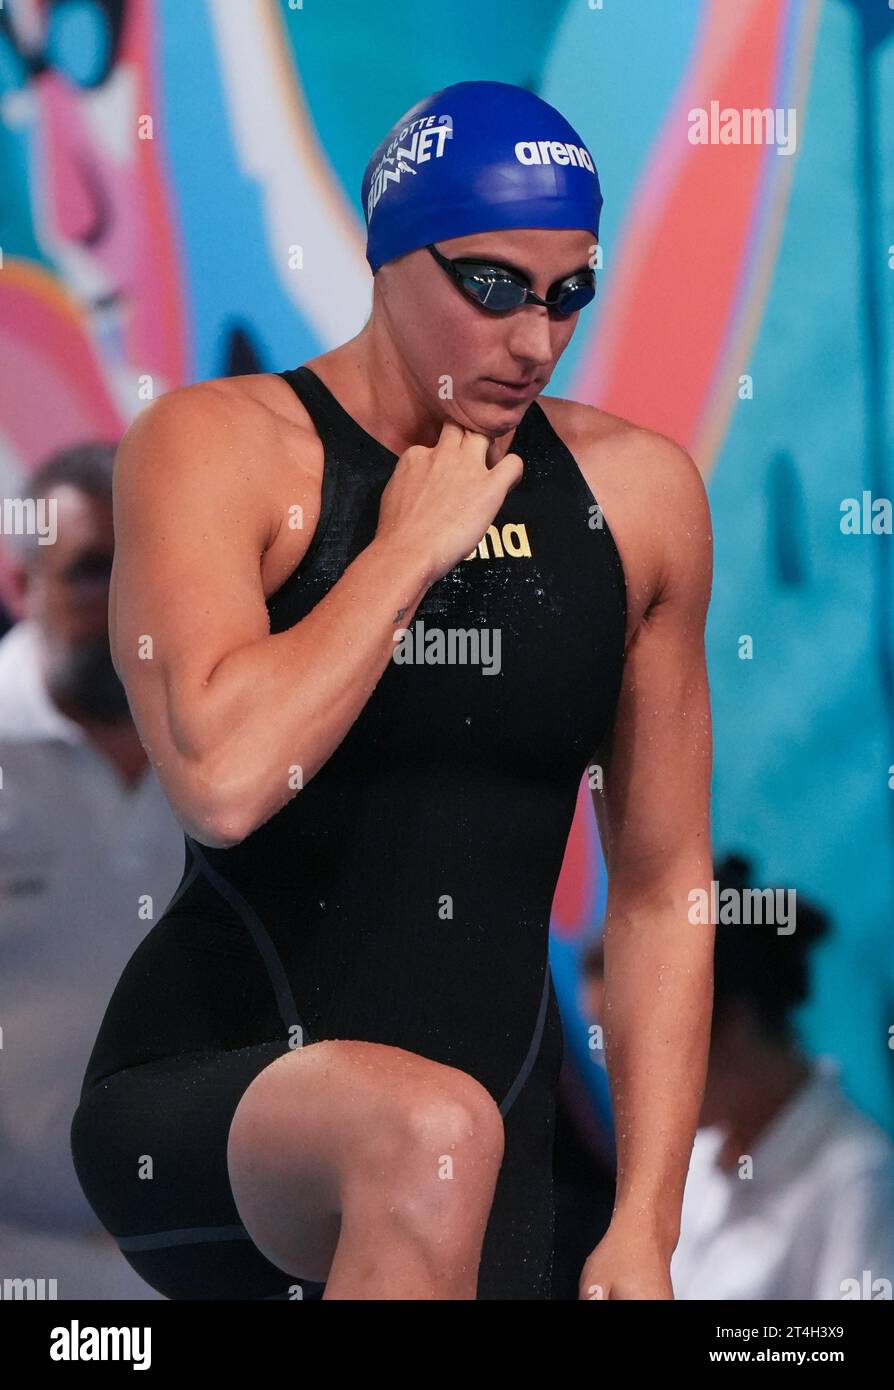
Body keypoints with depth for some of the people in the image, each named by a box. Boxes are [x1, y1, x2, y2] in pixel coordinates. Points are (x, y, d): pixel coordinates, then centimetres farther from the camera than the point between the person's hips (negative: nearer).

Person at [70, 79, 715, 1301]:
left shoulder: (637, 491, 7)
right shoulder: (218, 446, -5)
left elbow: (662, 886, 10)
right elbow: (221, 780, -23)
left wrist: (644, 1233, 4)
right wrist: (411, 549, -12)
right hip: (197, 1099, -5)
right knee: (429, 1132, -35)